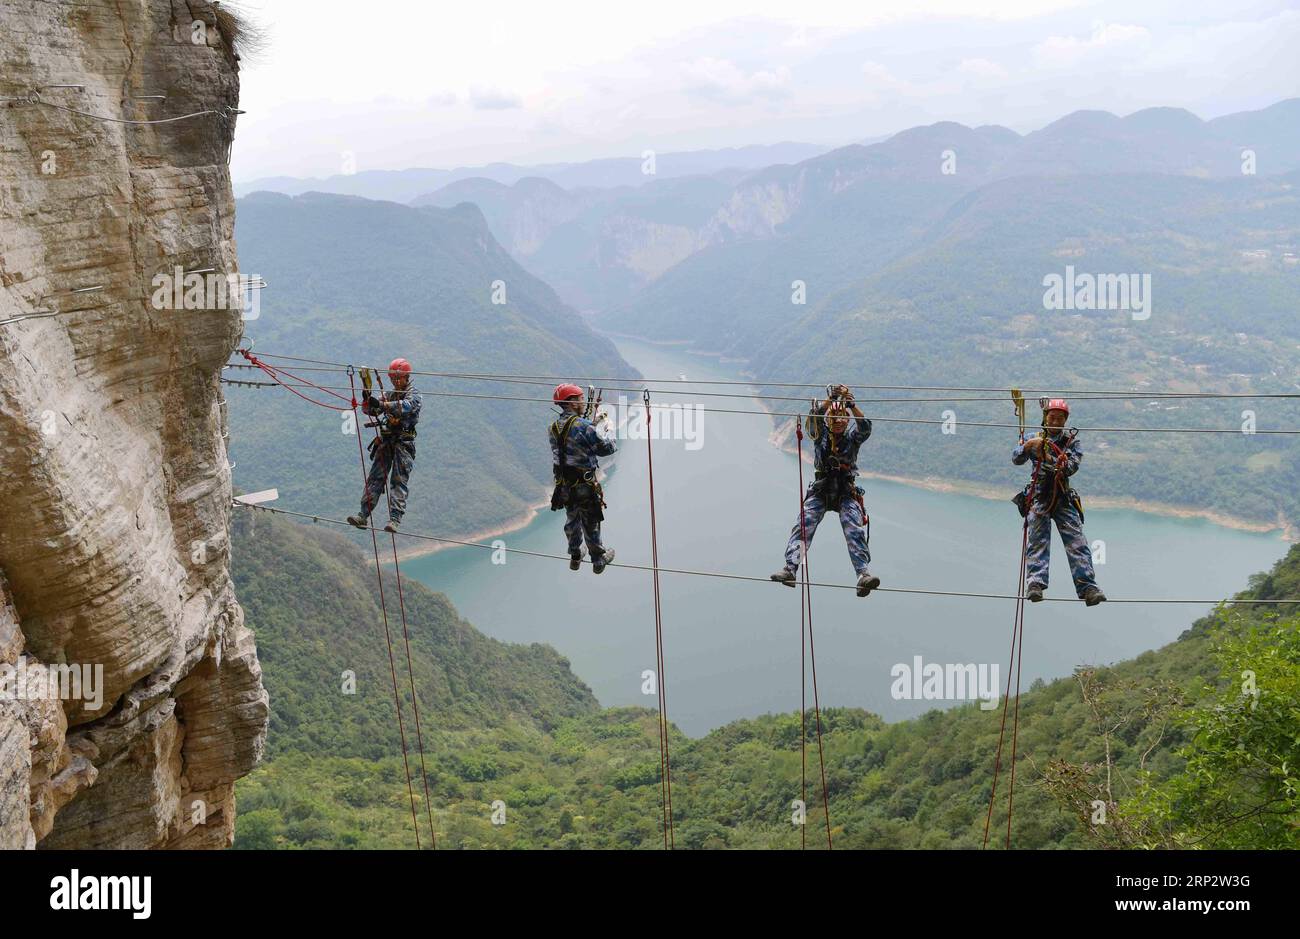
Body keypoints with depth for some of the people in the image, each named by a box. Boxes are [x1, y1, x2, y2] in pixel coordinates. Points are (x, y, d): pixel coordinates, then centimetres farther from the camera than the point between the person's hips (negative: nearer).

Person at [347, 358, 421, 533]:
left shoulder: (413, 394, 1)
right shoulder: (388, 394, 20)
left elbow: (406, 406, -23)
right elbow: (369, 410, 10)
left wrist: (382, 404, -35)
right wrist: (367, 400, -14)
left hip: (404, 441, -5)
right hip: (385, 440, 6)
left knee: (399, 481, -11)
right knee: (375, 477, -3)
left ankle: (394, 519, -17)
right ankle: (363, 515, -8)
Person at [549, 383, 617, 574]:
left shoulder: (555, 427, 0)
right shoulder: (583, 426, -23)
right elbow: (607, 448, -16)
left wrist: (594, 425, 10)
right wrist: (603, 428, -1)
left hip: (564, 486, 7)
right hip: (584, 486, -6)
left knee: (572, 520, 25)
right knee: (591, 524, 11)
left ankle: (575, 557, 40)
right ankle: (599, 560, 27)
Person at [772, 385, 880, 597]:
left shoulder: (852, 437, 8)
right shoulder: (820, 435, 8)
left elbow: (865, 427, -13)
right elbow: (814, 417, -10)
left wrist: (852, 406, -24)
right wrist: (831, 399, -21)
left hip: (846, 492, 0)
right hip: (820, 491, 0)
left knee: (855, 532, -17)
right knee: (803, 526, -17)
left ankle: (863, 573, -27)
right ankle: (790, 568, -28)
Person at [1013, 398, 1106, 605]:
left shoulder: (1071, 440, 7)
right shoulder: (1036, 439, 8)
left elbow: (1072, 466, -10)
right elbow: (1016, 459, -5)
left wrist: (1050, 461, -29)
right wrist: (1026, 448, -26)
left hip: (1064, 499, 1)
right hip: (1039, 498, -1)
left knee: (1077, 543, -7)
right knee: (1037, 542, -11)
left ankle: (1088, 588, -11)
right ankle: (1035, 584, -20)